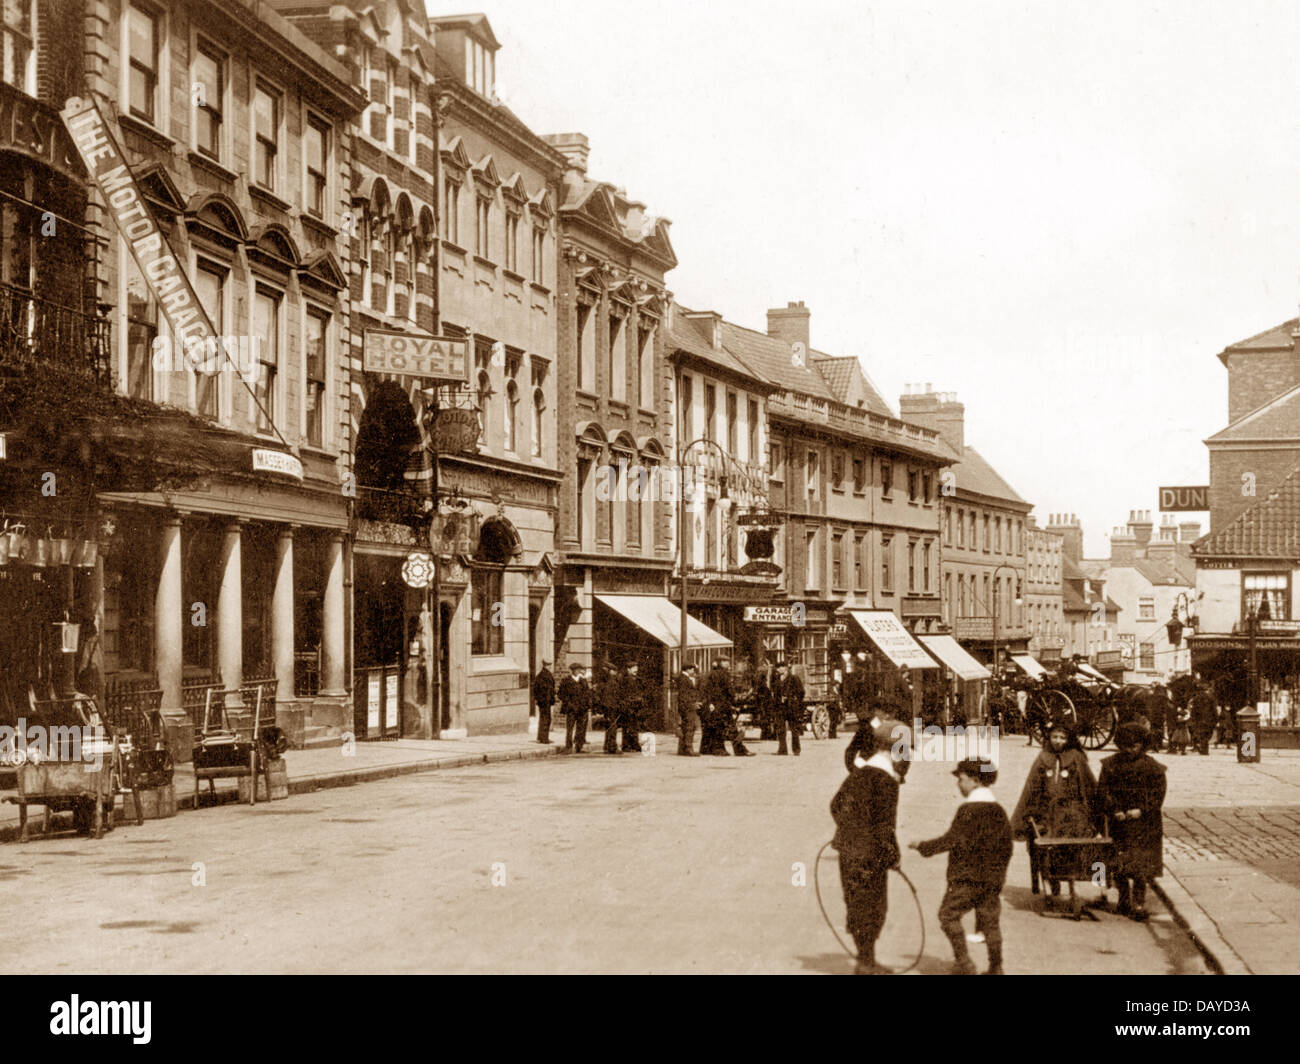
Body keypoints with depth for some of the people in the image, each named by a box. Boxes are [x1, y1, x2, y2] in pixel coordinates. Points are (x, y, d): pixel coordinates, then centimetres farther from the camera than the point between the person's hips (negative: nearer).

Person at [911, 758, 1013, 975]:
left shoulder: (967, 809, -14)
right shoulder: (999, 811, 8)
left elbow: (952, 839, -17)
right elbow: (1006, 847, 12)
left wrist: (923, 847, -8)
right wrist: (999, 872, 23)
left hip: (965, 877, -7)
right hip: (992, 878, 7)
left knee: (948, 914, 2)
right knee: (990, 921, 11)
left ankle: (963, 962, -3)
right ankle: (996, 968, 13)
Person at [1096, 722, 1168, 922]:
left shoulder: (1152, 767, 1)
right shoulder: (1110, 765, 6)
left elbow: (1158, 793, -3)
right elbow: (1102, 791, 1)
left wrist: (1140, 811, -16)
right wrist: (1115, 812, -13)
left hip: (1144, 823, -2)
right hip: (1119, 823, 2)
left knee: (1140, 867, -5)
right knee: (1119, 867, 6)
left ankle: (1139, 904, 1)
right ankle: (1124, 900, 21)